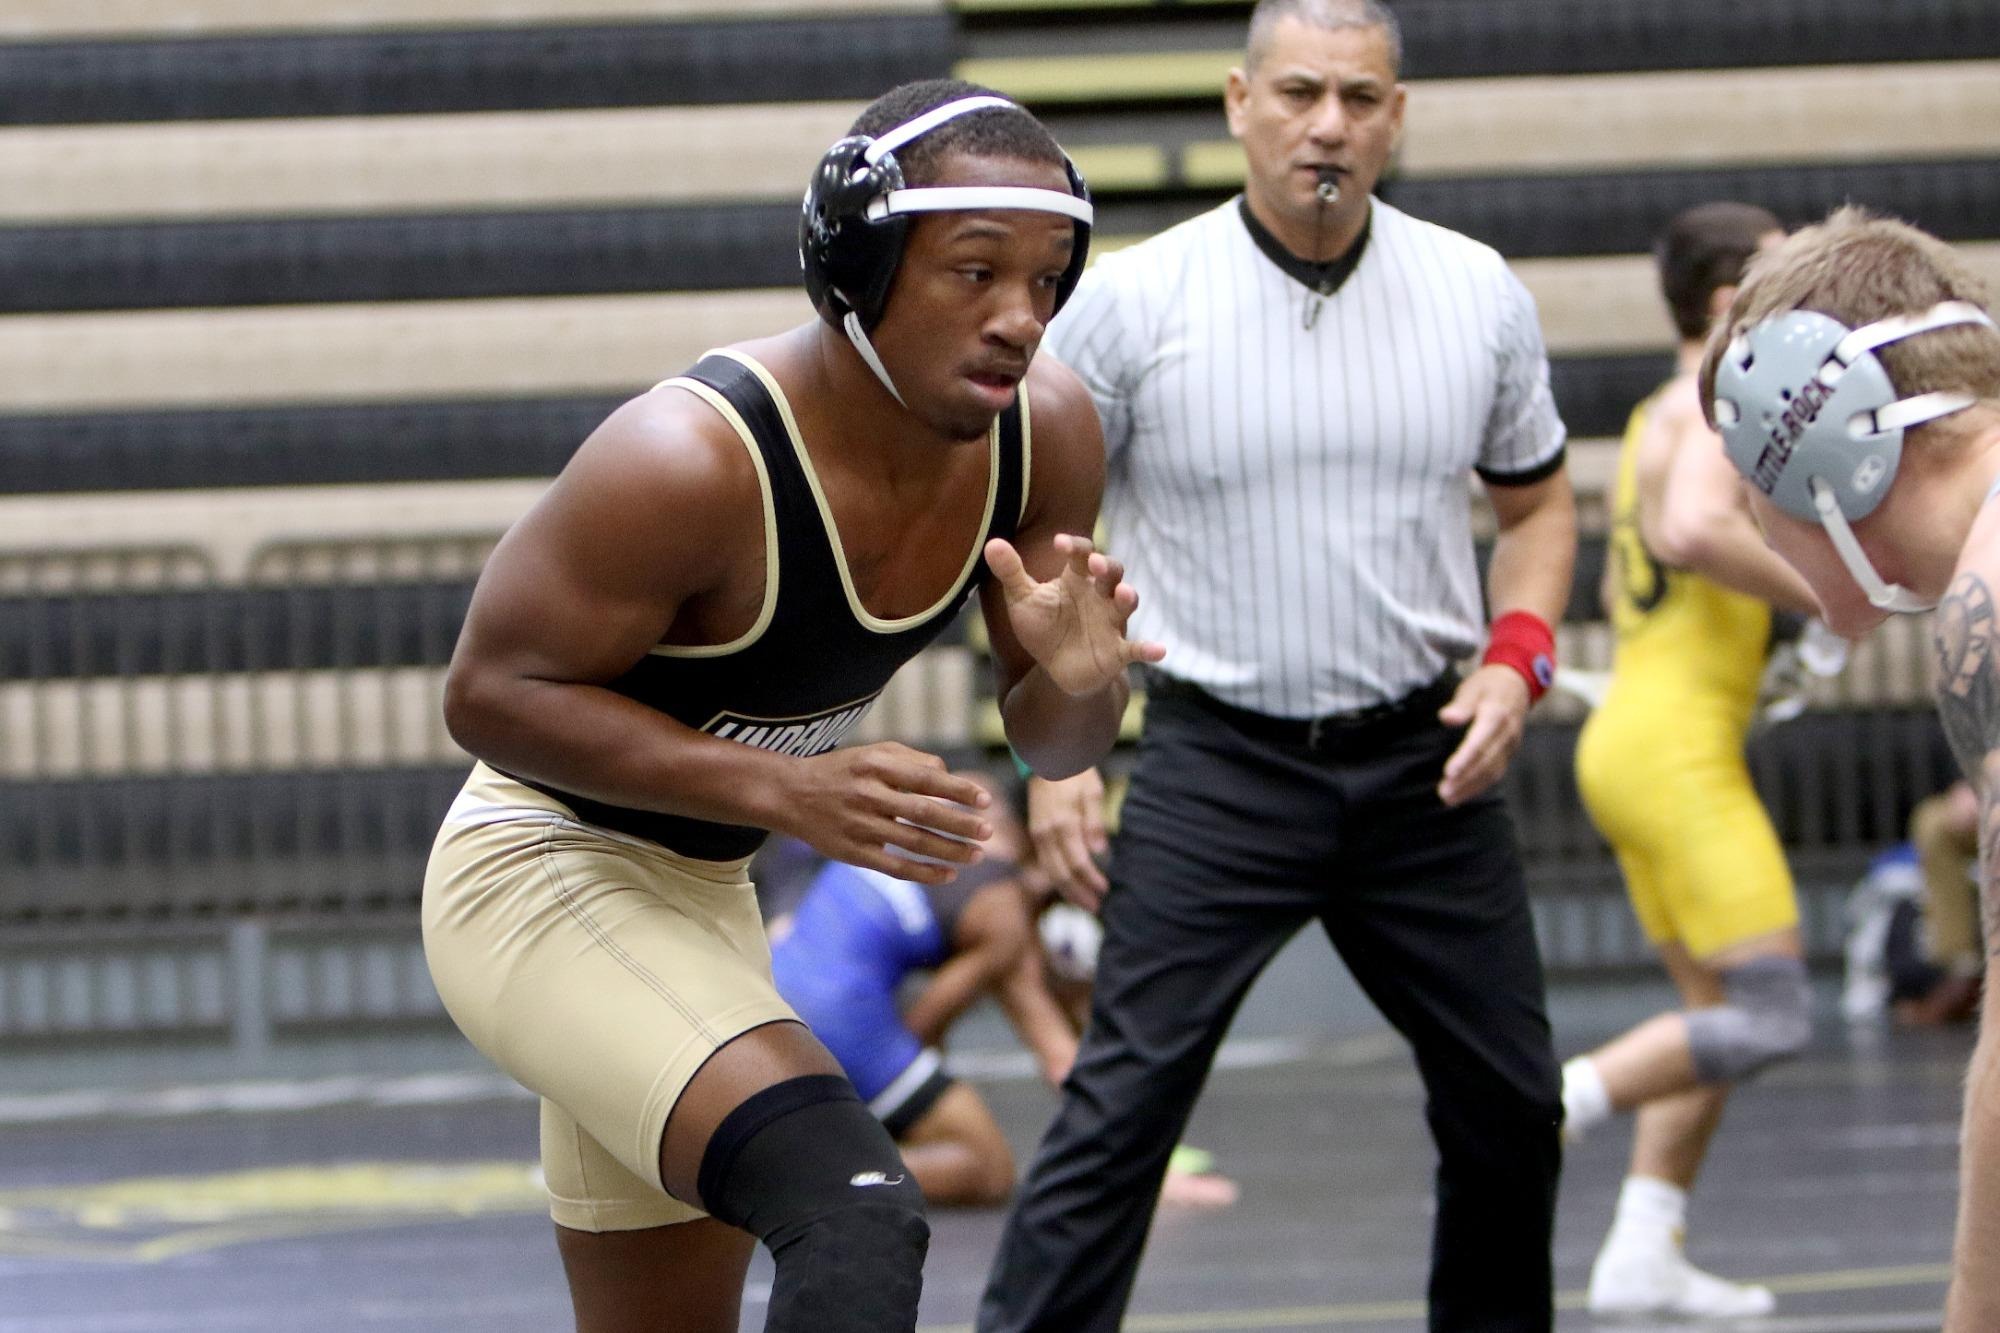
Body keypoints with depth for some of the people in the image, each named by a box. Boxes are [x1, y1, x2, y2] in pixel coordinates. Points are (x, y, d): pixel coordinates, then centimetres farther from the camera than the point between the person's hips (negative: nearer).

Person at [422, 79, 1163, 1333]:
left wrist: (1078, 681, -22)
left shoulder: (1045, 429, -9)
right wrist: (784, 787, -31)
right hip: (539, 882, -9)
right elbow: (492, 690, -22)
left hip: (700, 890, 9)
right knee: (857, 1216, -31)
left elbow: (1051, 742, 3)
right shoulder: (692, 462, -30)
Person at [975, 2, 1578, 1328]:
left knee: (1510, 1108, 9)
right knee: (1122, 1105, -11)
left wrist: (1516, 658, -3)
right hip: (1220, 761, -3)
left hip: (1426, 760, 3)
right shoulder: (1132, 299, -7)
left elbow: (1539, 503, 15)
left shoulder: (1480, 294, 2)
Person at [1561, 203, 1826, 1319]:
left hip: (1633, 737, 10)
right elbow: (1695, 527, -31)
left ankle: (1644, 1257, 10)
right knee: (1773, 1016, -12)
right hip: (1677, 751, -10)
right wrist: (1827, 598, -21)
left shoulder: (1665, 416, 19)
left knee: (1721, 1013, 13)